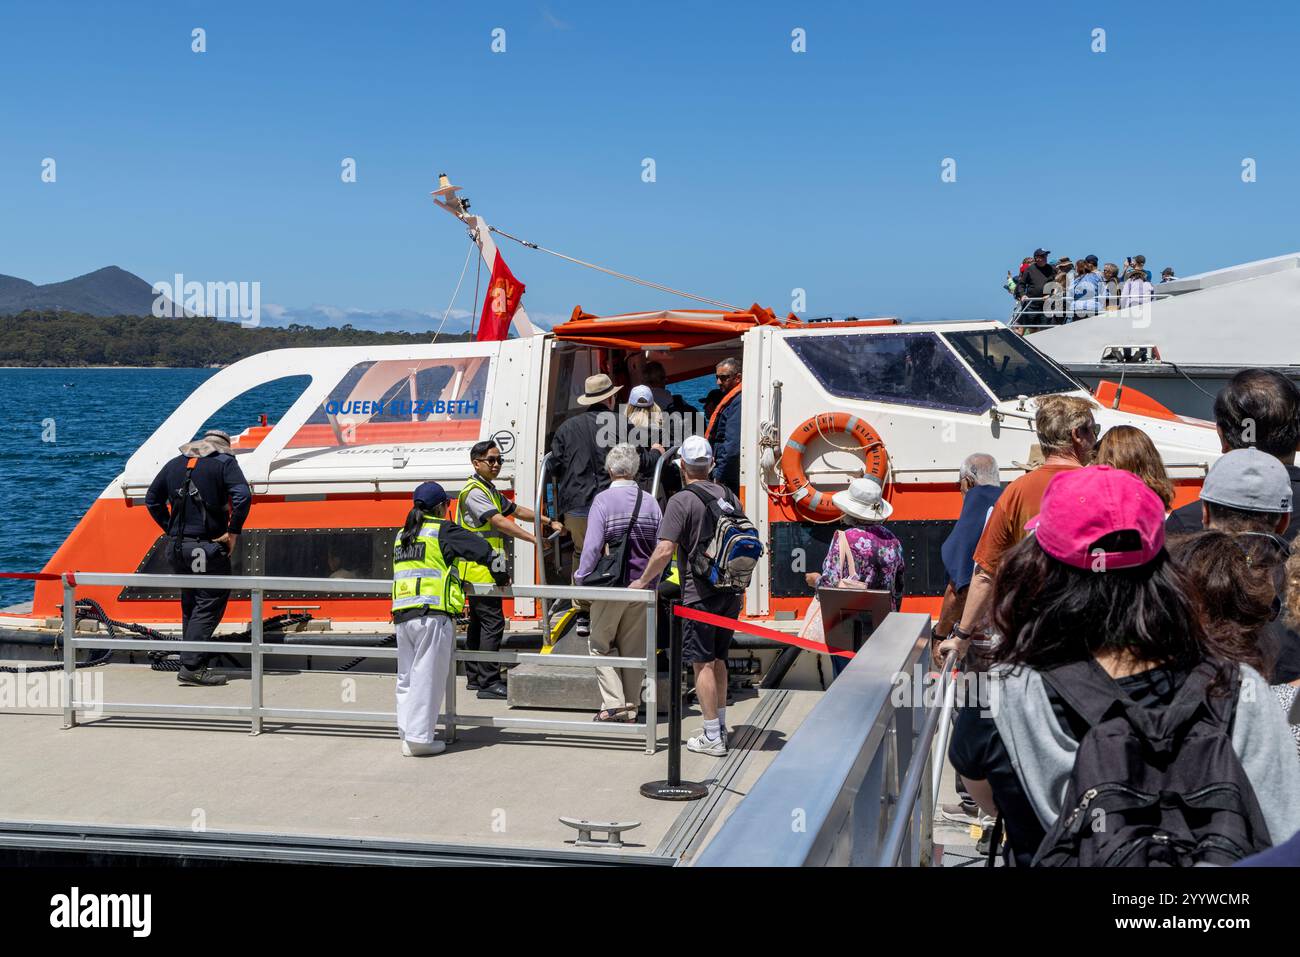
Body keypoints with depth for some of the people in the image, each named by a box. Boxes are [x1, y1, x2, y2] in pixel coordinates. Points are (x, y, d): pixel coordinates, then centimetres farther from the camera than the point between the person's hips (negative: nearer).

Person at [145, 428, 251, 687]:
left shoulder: (175, 464, 16)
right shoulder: (224, 462, -2)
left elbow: (152, 500, 21)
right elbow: (243, 496, -17)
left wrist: (171, 529, 18)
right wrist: (233, 532, -10)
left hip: (177, 546, 6)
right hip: (208, 548, -6)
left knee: (190, 606, 17)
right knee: (209, 606, -3)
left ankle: (193, 663, 20)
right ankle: (192, 667, -12)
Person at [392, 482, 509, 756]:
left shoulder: (401, 535, 19)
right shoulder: (443, 531, -2)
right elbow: (483, 549, -2)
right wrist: (501, 576, 15)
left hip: (401, 614, 7)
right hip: (432, 614, -7)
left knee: (407, 677, 14)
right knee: (427, 676, -4)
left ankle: (406, 731, 16)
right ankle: (419, 738, -4)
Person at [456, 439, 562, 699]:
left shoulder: (490, 490, 19)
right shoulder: (473, 491, -14)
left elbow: (516, 510, 25)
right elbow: (500, 522, -24)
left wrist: (550, 522, 17)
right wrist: (534, 539, -27)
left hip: (482, 568, 11)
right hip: (479, 568, -11)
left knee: (478, 622, 14)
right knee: (493, 622, -12)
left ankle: (475, 677, 21)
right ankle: (489, 682, -12)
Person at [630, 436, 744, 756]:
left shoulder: (682, 501, -12)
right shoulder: (730, 496, 9)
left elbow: (664, 550, -18)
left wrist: (643, 581, -5)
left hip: (700, 594, -7)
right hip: (731, 590, 7)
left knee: (702, 663, -1)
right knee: (718, 658, 18)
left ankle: (712, 737, 1)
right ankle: (720, 726, 26)